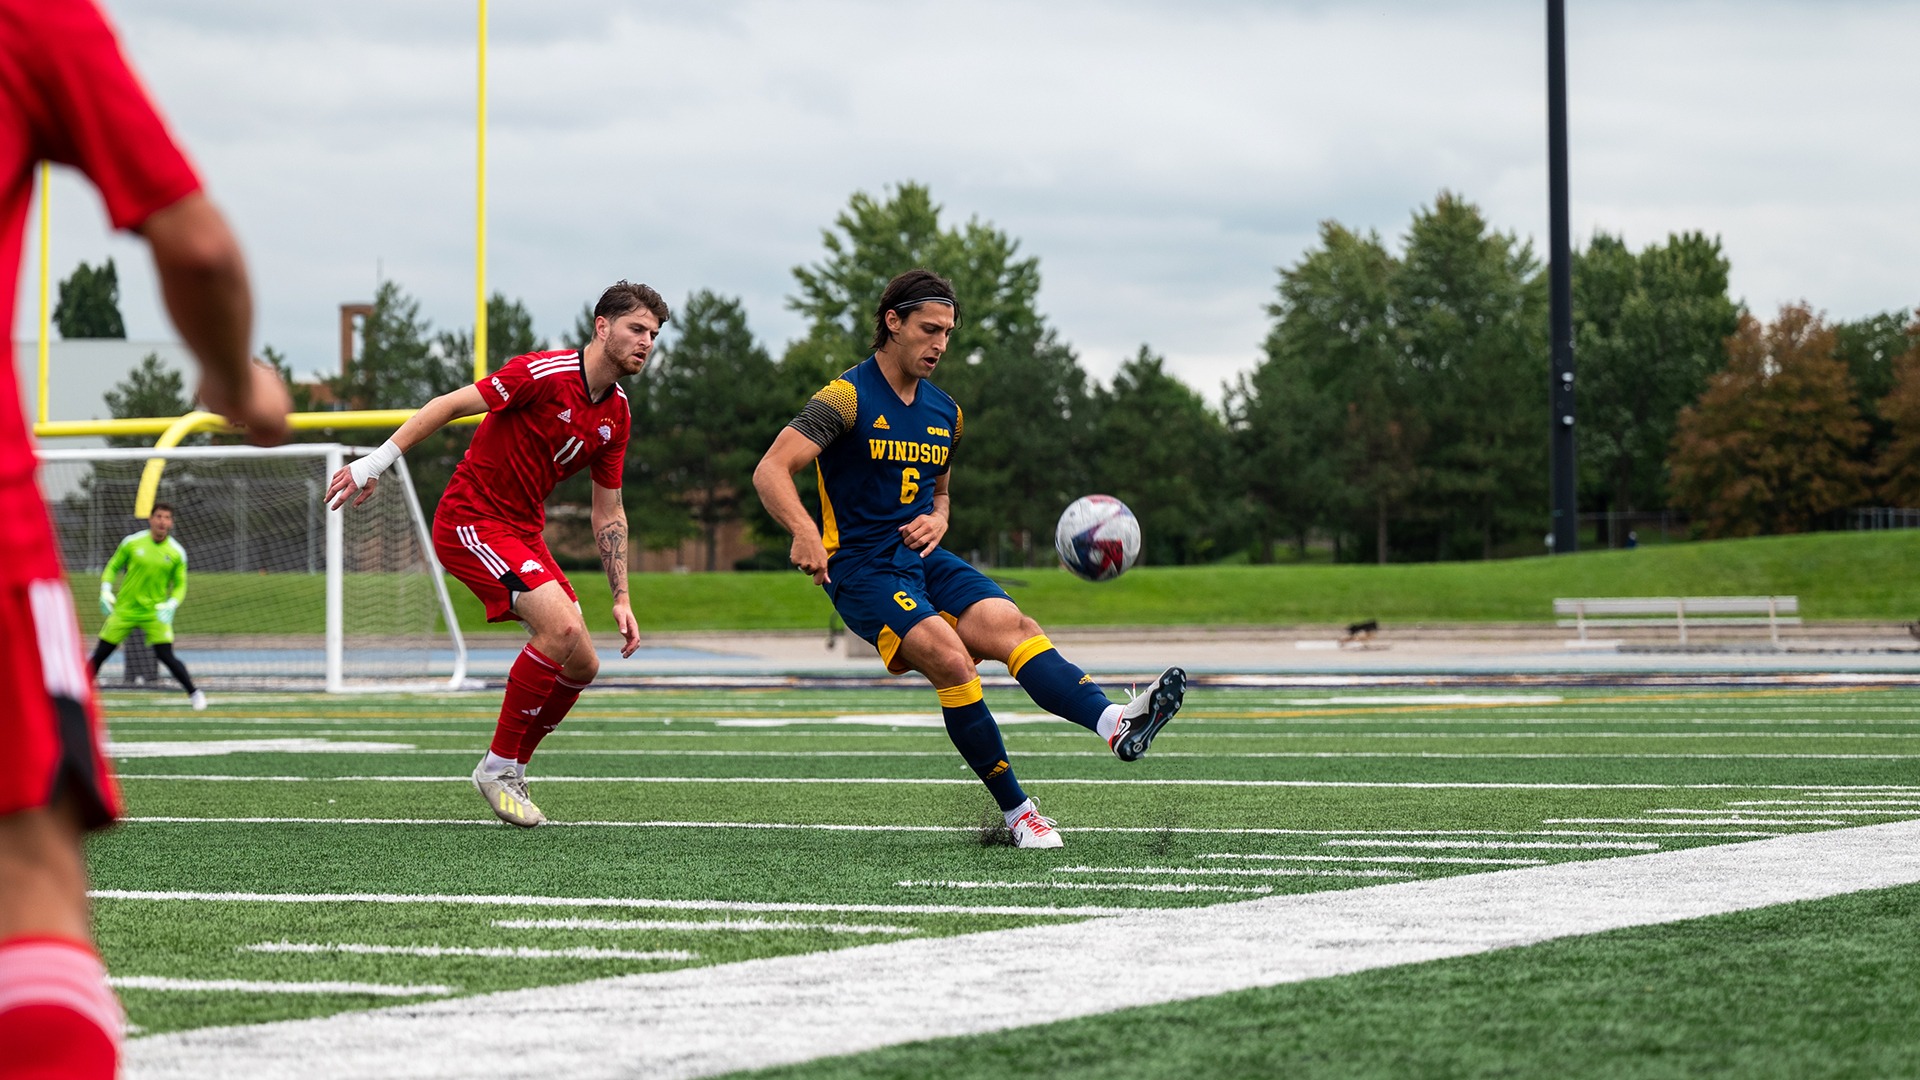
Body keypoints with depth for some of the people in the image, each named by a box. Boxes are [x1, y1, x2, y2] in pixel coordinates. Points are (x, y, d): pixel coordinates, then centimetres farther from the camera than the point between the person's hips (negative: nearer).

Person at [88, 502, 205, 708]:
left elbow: (180, 585, 3)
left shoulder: (177, 552, -4)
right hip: (124, 609, 1)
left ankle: (194, 693, 2)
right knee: (101, 653, 3)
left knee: (165, 656, -12)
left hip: (155, 612, -1)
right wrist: (106, 591, -9)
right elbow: (112, 567, 6)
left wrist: (171, 605, -16)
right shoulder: (132, 542, -5)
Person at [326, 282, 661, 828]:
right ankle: (498, 766, -12)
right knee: (562, 626, -25)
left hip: (523, 533, 8)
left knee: (582, 664, 1)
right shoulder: (545, 373, -19)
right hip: (470, 521, -8)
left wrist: (621, 597, 8)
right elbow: (450, 405, -15)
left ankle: (511, 772, 18)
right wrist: (375, 462, -16)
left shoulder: (618, 414, 6)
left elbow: (609, 512, 13)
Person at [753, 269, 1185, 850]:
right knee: (950, 658, -29)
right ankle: (1016, 811, -20)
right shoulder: (848, 397, -6)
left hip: (924, 559, 6)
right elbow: (771, 471, -15)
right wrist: (804, 530, -33)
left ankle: (1115, 722, -47)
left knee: (1013, 626, -23)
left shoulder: (945, 412, 16)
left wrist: (937, 519, 6)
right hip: (860, 568, -6)